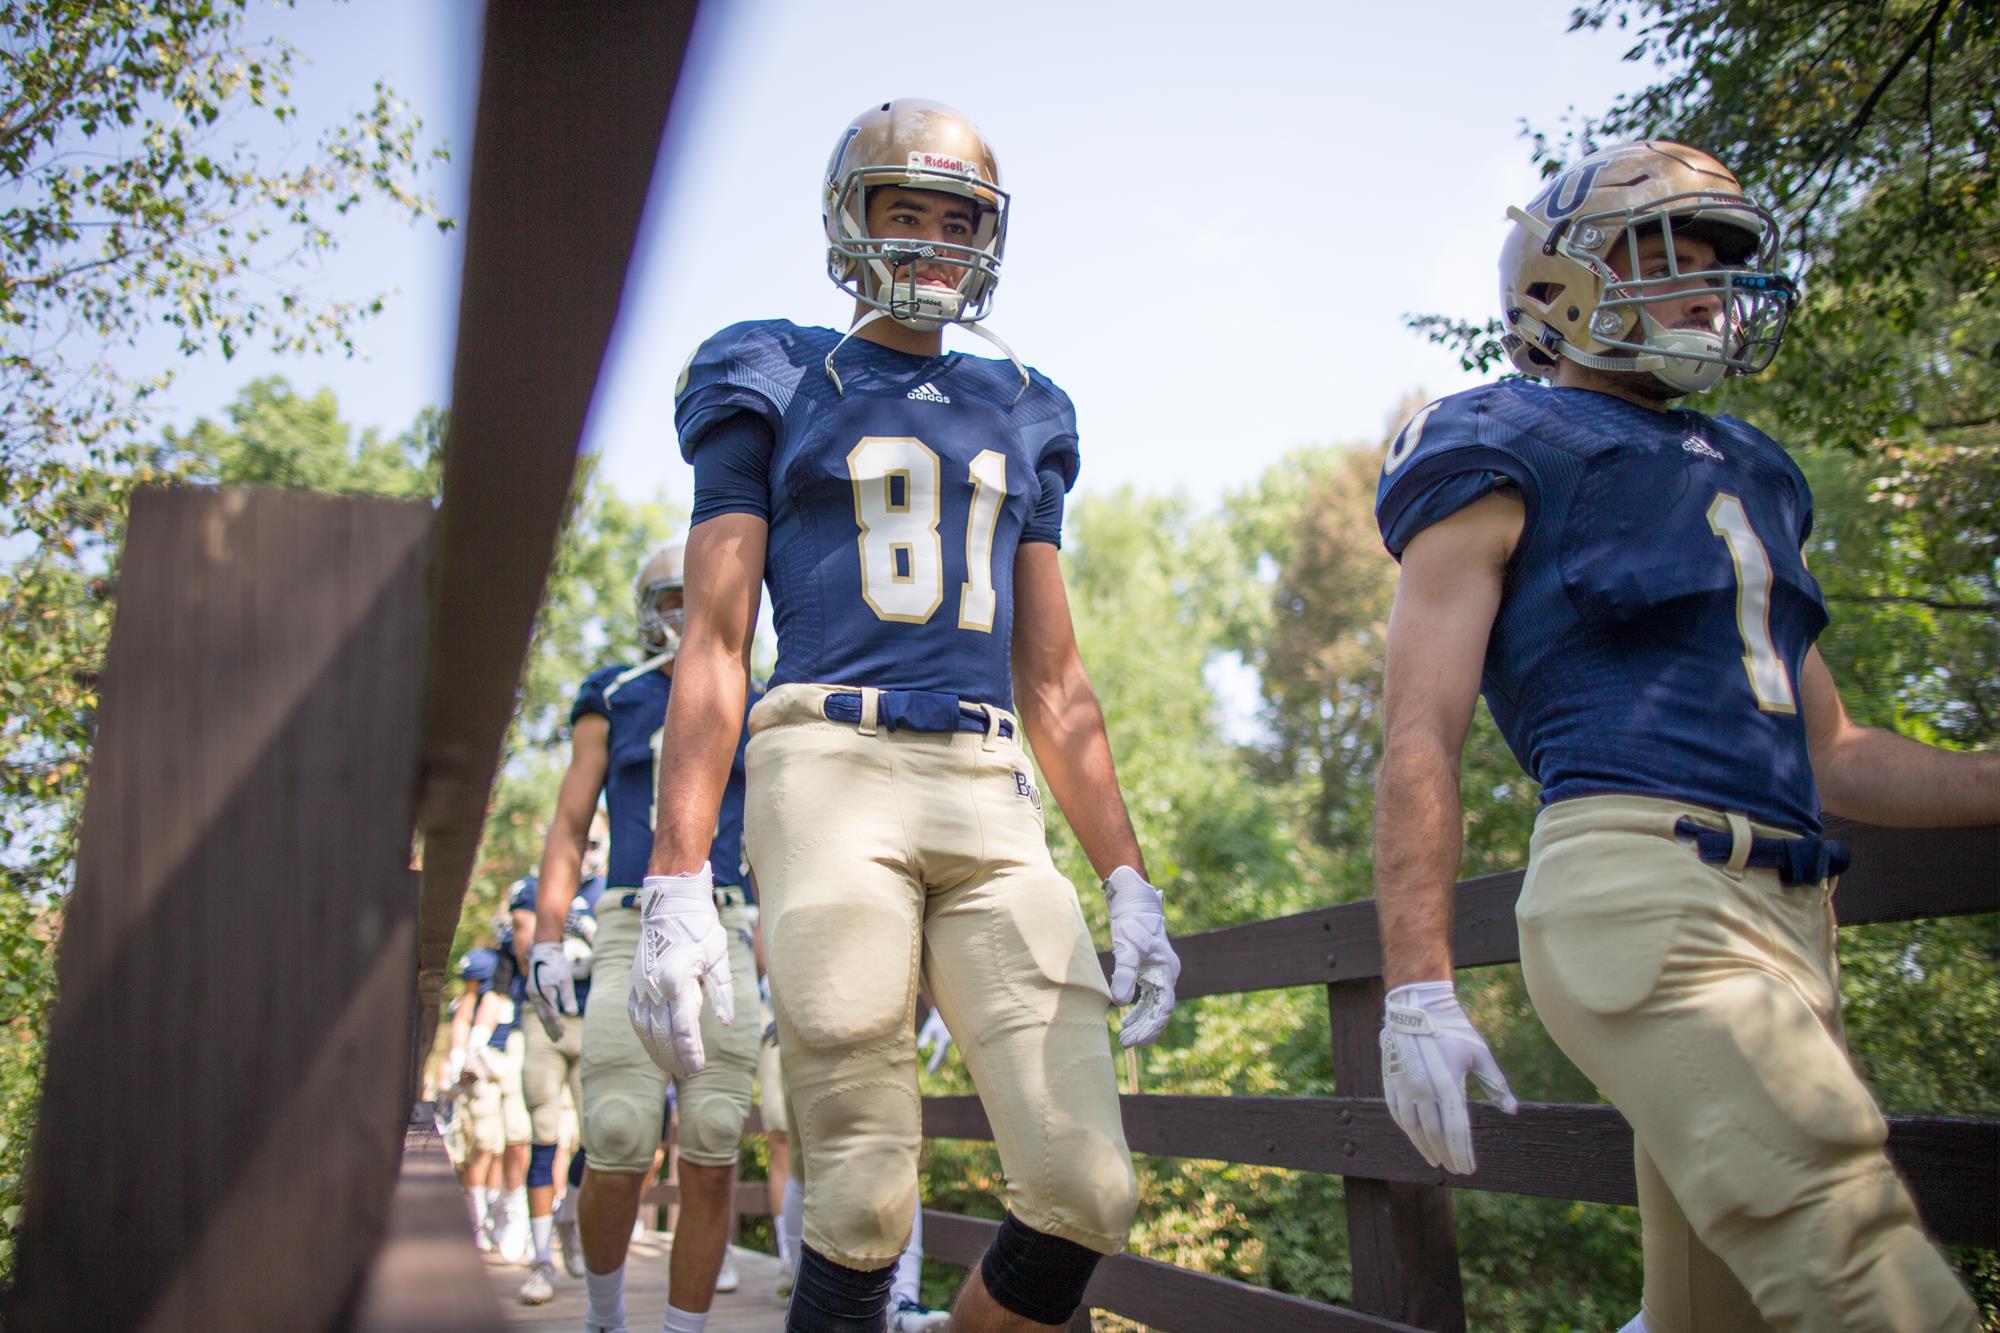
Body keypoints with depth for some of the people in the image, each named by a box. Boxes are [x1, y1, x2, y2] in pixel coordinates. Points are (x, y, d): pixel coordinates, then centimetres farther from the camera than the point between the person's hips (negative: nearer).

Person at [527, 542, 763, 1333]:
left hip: (725, 938, 2)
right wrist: (545, 940, -4)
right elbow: (568, 827, 7)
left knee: (711, 1161, -4)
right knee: (618, 1159, -6)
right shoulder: (613, 701, 9)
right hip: (631, 932, -1)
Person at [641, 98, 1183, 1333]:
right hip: (834, 772, -4)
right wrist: (677, 886, -7)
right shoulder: (777, 386, 11)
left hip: (992, 797, 4)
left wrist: (1129, 881, 12)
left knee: (1089, 1195, -5)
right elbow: (714, 645, 3)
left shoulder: (1019, 414, 22)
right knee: (865, 1206, -5)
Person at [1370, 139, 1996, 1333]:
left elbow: (1827, 752, 28)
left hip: (1784, 915, 8)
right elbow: (1421, 737, -5)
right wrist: (1418, 988, -13)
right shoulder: (1504, 455, 3)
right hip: (1642, 880, -8)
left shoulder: (1744, 474, 25)